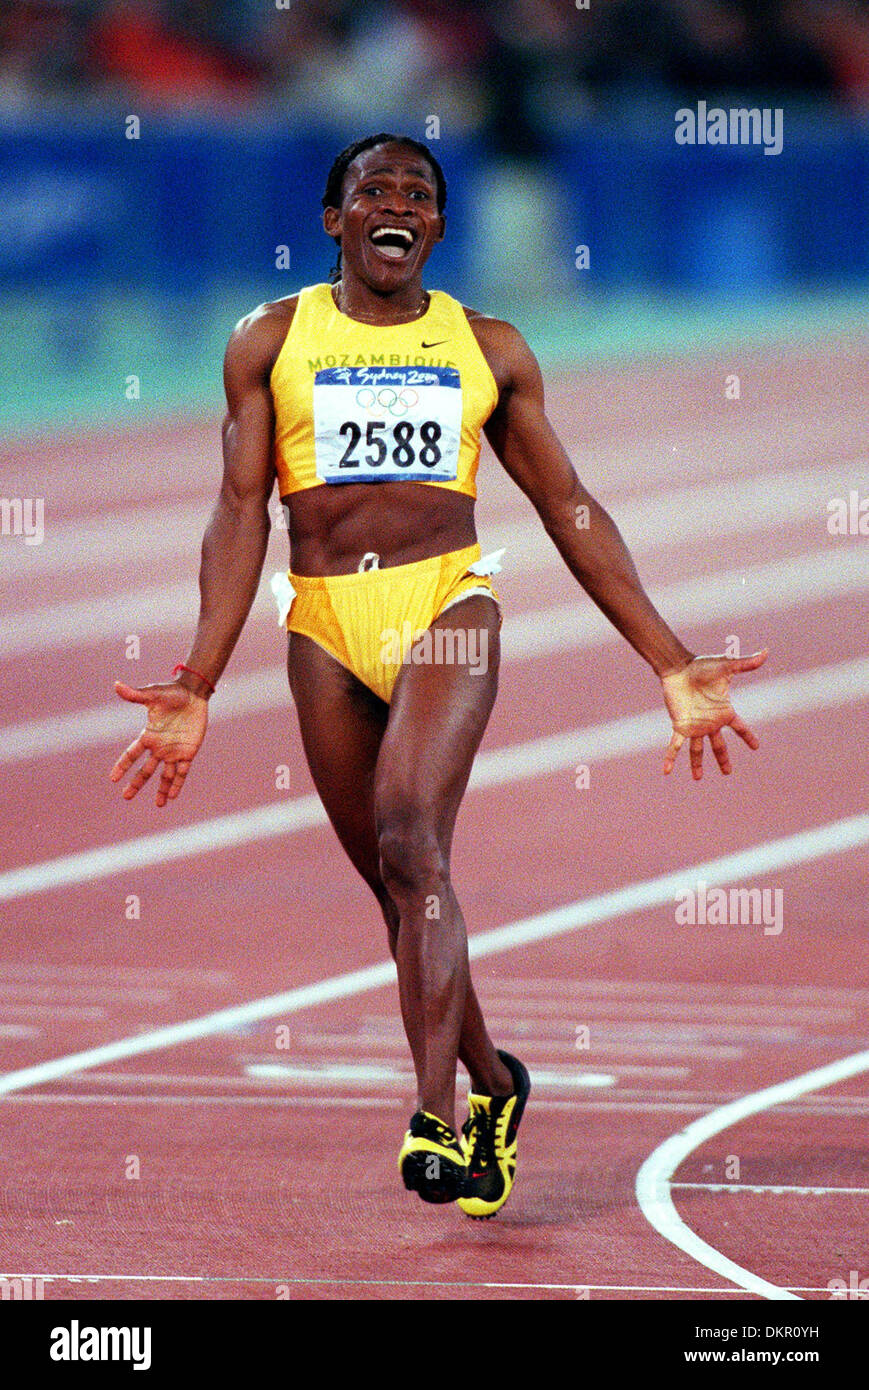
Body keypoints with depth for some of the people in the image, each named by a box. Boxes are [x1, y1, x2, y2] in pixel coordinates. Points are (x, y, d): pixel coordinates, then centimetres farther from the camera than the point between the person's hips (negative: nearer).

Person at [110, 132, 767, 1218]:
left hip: (447, 604, -2)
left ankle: (437, 1117, -28)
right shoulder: (271, 342, 7)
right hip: (326, 627, 2)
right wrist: (198, 684, -8)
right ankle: (491, 1082, 29)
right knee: (398, 884, 7)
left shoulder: (488, 349, 9)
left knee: (410, 843, -23)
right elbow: (241, 510, 2)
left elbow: (567, 506, 13)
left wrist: (672, 664, 10)